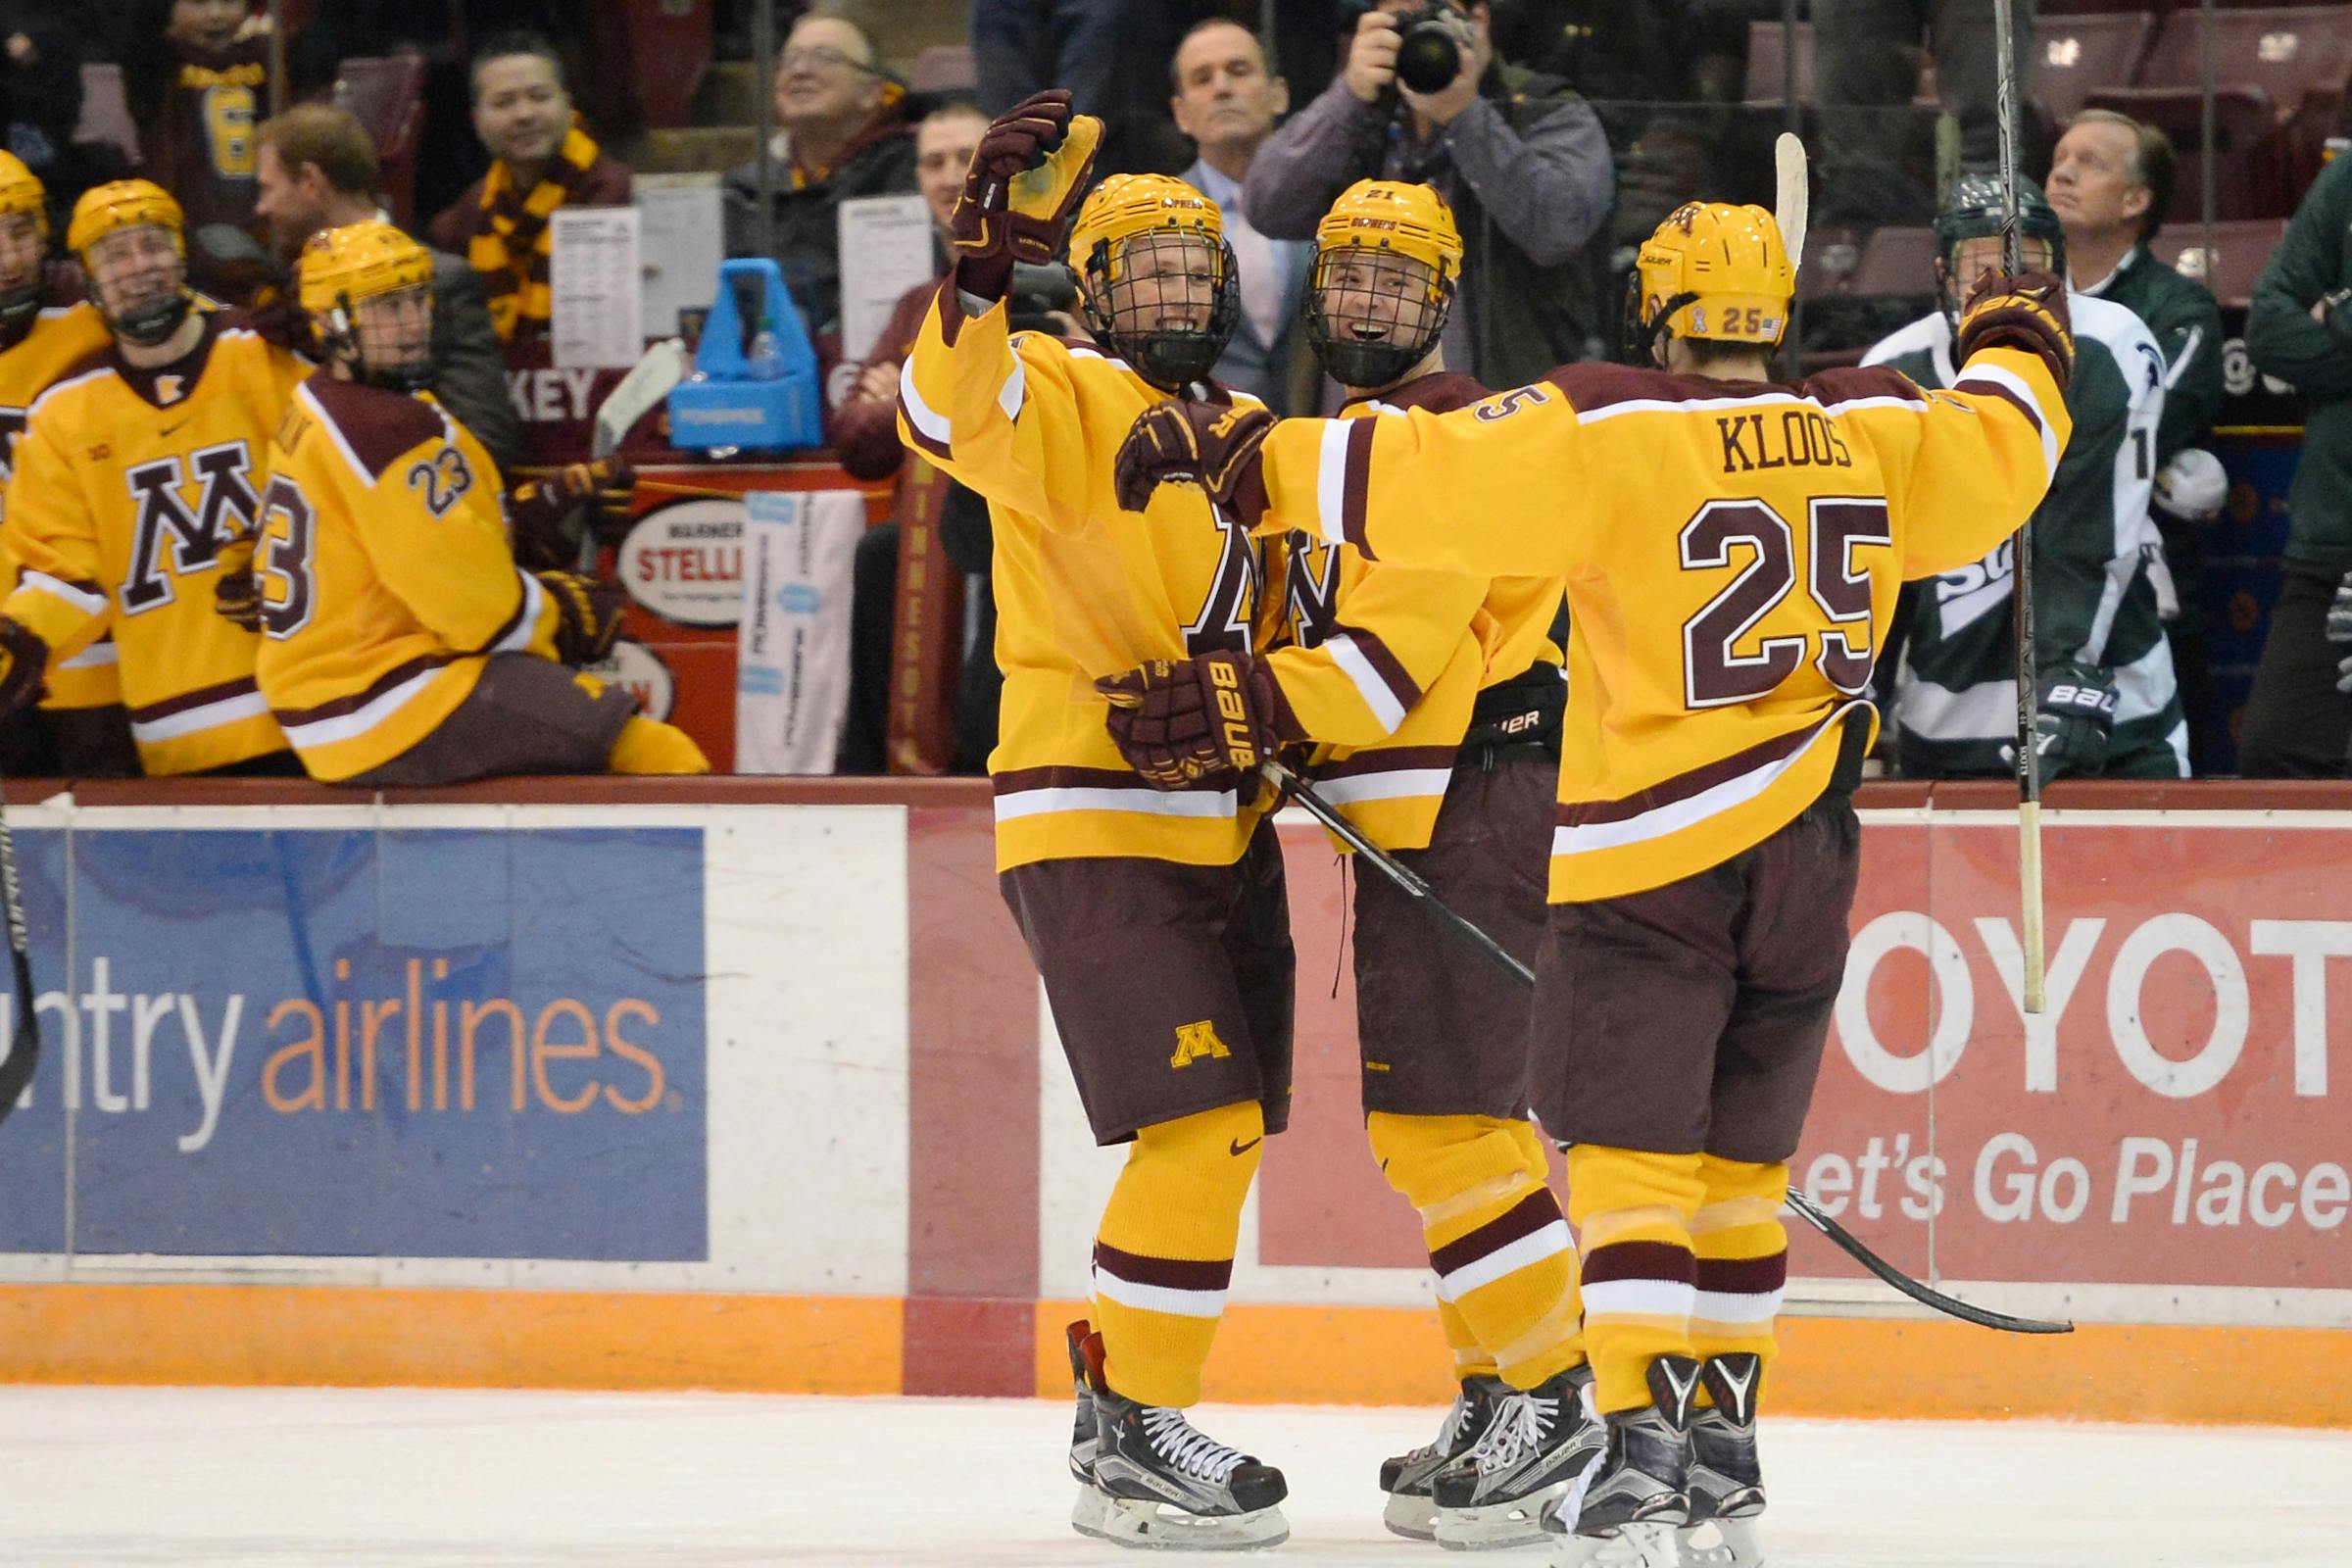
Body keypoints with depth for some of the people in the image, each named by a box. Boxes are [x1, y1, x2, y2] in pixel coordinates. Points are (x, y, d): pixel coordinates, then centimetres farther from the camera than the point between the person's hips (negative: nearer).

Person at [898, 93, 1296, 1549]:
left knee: (1216, 1137, 12)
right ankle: (1135, 1442, -8)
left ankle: (1121, 1404, 25)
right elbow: (950, 407, -30)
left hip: (1217, 826, 8)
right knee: (1207, 1122, -15)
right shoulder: (1062, 401, -8)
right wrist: (987, 255, -43)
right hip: (1091, 823, -8)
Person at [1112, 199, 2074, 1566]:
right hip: (1808, 857, 5)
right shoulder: (1877, 429, 4)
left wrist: (1249, 461, -7)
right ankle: (1725, 1447, 20)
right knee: (1739, 1149, 16)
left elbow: (1429, 484, -15)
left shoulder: (1605, 431, -10)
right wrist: (2020, 351, 40)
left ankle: (1641, 1446, -14)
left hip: (1650, 850, -5)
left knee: (1632, 1146, -4)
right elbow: (1992, 468, 20)